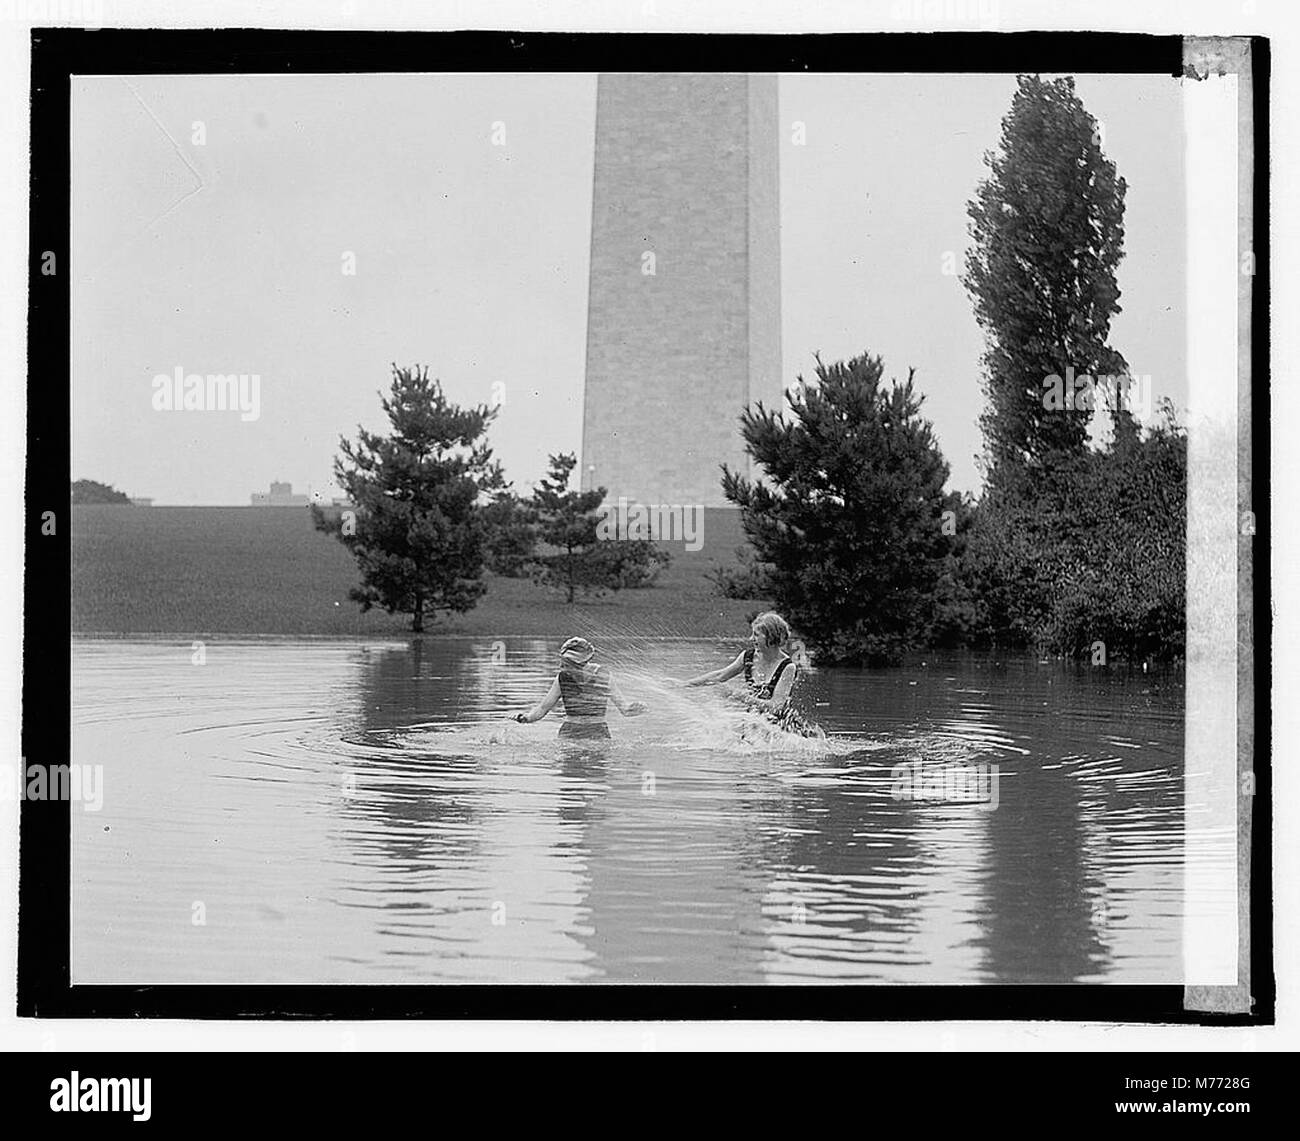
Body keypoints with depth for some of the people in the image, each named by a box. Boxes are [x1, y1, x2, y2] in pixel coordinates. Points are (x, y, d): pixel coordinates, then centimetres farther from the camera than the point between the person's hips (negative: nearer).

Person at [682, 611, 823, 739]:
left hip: (782, 721, -4)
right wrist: (687, 684, 9)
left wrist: (748, 699, -26)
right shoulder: (747, 657, 0)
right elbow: (720, 676, 11)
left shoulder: (787, 667, -15)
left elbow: (776, 705, -18)